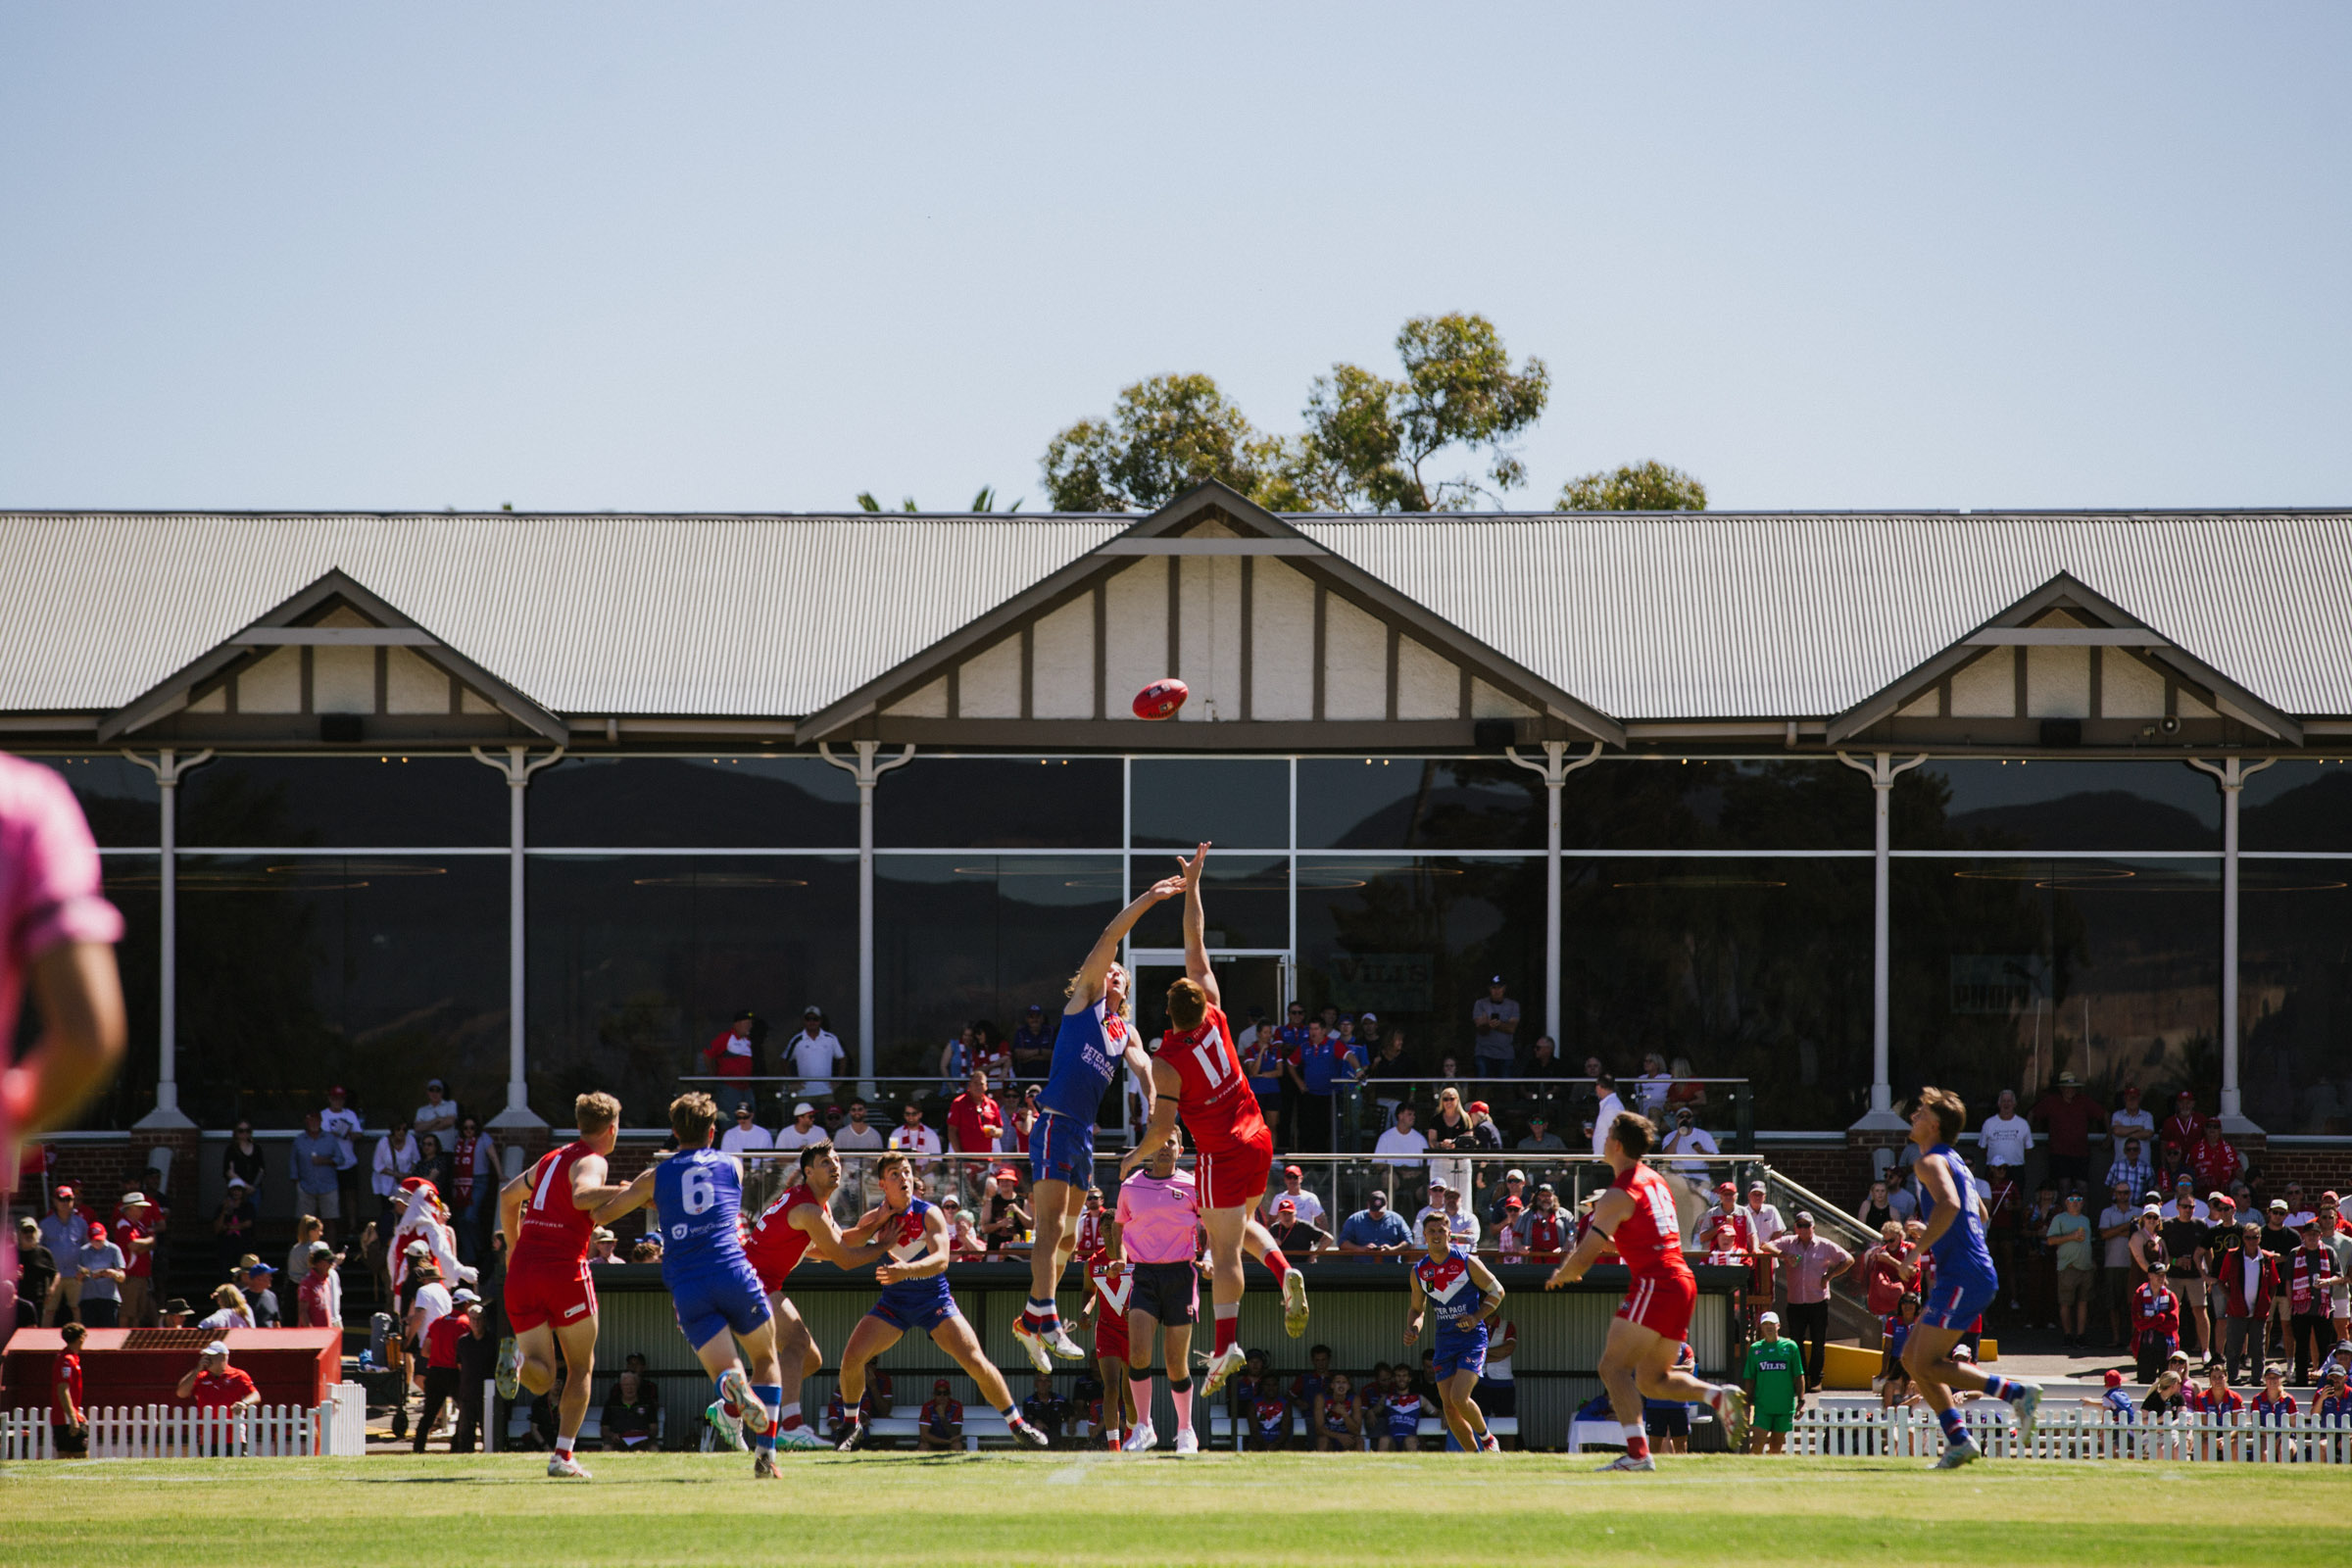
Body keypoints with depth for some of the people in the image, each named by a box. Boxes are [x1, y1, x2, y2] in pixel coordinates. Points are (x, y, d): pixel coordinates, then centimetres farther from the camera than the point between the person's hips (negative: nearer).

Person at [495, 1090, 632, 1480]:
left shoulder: (551, 1159, 20)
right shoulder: (591, 1162, -2)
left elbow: (508, 1195, 32)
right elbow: (581, 1196, -25)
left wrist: (513, 1247, 39)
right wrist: (627, 1192, -18)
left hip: (522, 1272, 6)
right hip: (564, 1271, -6)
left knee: (542, 1379, 7)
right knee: (581, 1367, 12)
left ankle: (517, 1357, -27)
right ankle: (563, 1455, 1)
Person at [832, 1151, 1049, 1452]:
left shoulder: (929, 1214, -15)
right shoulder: (874, 1220, -7)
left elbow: (941, 1259, -29)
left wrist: (906, 1270, -48)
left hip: (935, 1302, -2)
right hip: (893, 1303, 2)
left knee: (976, 1362, -13)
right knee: (852, 1357, -16)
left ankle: (1017, 1424, 6)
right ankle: (852, 1424, 8)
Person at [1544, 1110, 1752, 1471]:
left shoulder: (1619, 1195, -9)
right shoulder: (1655, 1181, 18)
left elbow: (1584, 1258, -9)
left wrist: (1560, 1276, 11)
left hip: (1655, 1284, -9)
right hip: (1682, 1282, 9)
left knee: (1613, 1366, -10)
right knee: (1652, 1380, 14)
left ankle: (1637, 1453, -23)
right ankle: (1719, 1396, -7)